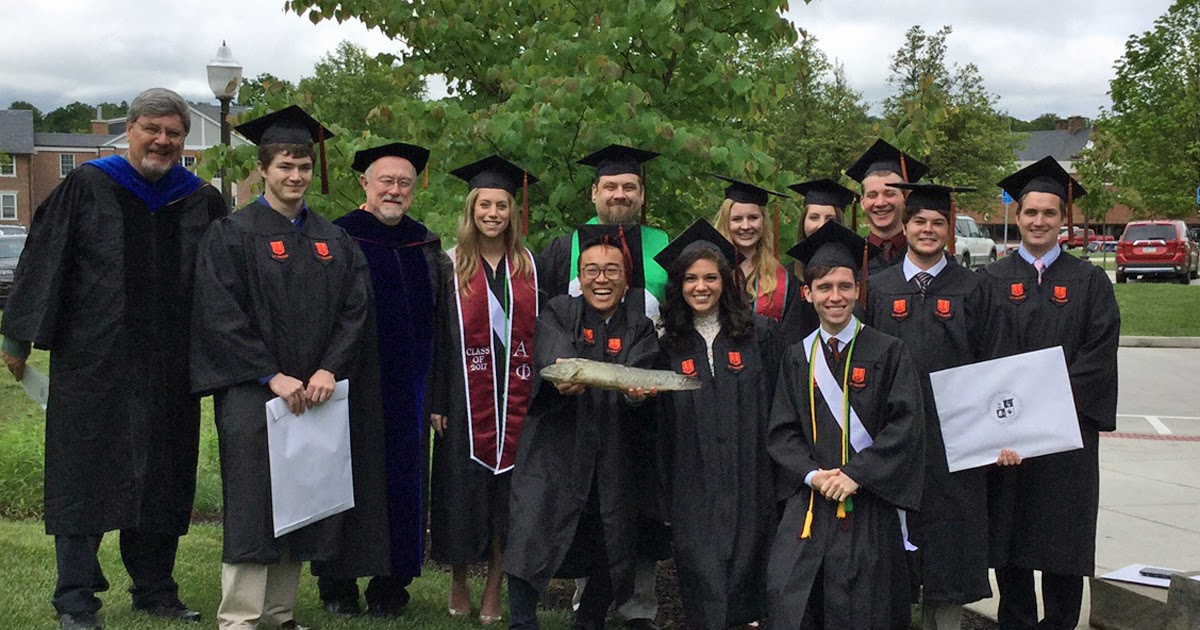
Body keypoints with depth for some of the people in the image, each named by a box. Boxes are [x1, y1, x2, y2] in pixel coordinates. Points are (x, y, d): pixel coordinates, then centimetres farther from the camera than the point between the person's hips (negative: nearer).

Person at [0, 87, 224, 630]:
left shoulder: (202, 203, 8)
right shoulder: (87, 188, 0)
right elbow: (44, 261, 0)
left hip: (168, 370, 3)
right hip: (93, 358, -3)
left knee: (161, 478, 9)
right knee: (85, 473, 0)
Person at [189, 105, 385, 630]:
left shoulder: (333, 241, 13)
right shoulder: (231, 235, -1)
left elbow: (355, 310, 6)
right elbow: (220, 316, -10)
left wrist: (329, 370, -9)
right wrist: (273, 377, -16)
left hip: (317, 393, 5)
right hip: (252, 393, -4)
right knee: (253, 508, -6)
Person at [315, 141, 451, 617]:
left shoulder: (426, 245, 13)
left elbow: (440, 316, 18)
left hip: (410, 386, 4)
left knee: (404, 478, 6)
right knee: (351, 477, 0)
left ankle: (391, 584, 16)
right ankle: (339, 585, 12)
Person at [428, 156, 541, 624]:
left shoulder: (529, 265, 8)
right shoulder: (452, 266, 2)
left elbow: (540, 331, 8)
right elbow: (439, 337, 0)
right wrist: (437, 402, -6)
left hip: (517, 395, 2)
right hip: (466, 396, -2)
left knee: (508, 488, 4)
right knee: (463, 487, 3)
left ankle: (494, 590, 14)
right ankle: (458, 583, 20)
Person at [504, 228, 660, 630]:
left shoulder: (640, 330, 9)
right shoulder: (558, 315, 4)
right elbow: (552, 359, -16)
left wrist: (637, 390, -33)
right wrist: (563, 377, -40)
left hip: (613, 458, 2)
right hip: (554, 451, -2)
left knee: (612, 551, 4)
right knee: (530, 533, -16)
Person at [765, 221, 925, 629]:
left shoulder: (889, 353, 1)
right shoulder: (797, 358, 11)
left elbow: (906, 426, -7)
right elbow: (781, 431, 7)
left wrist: (855, 474, -15)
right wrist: (812, 474, -11)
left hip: (869, 507, -2)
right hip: (808, 503, 2)